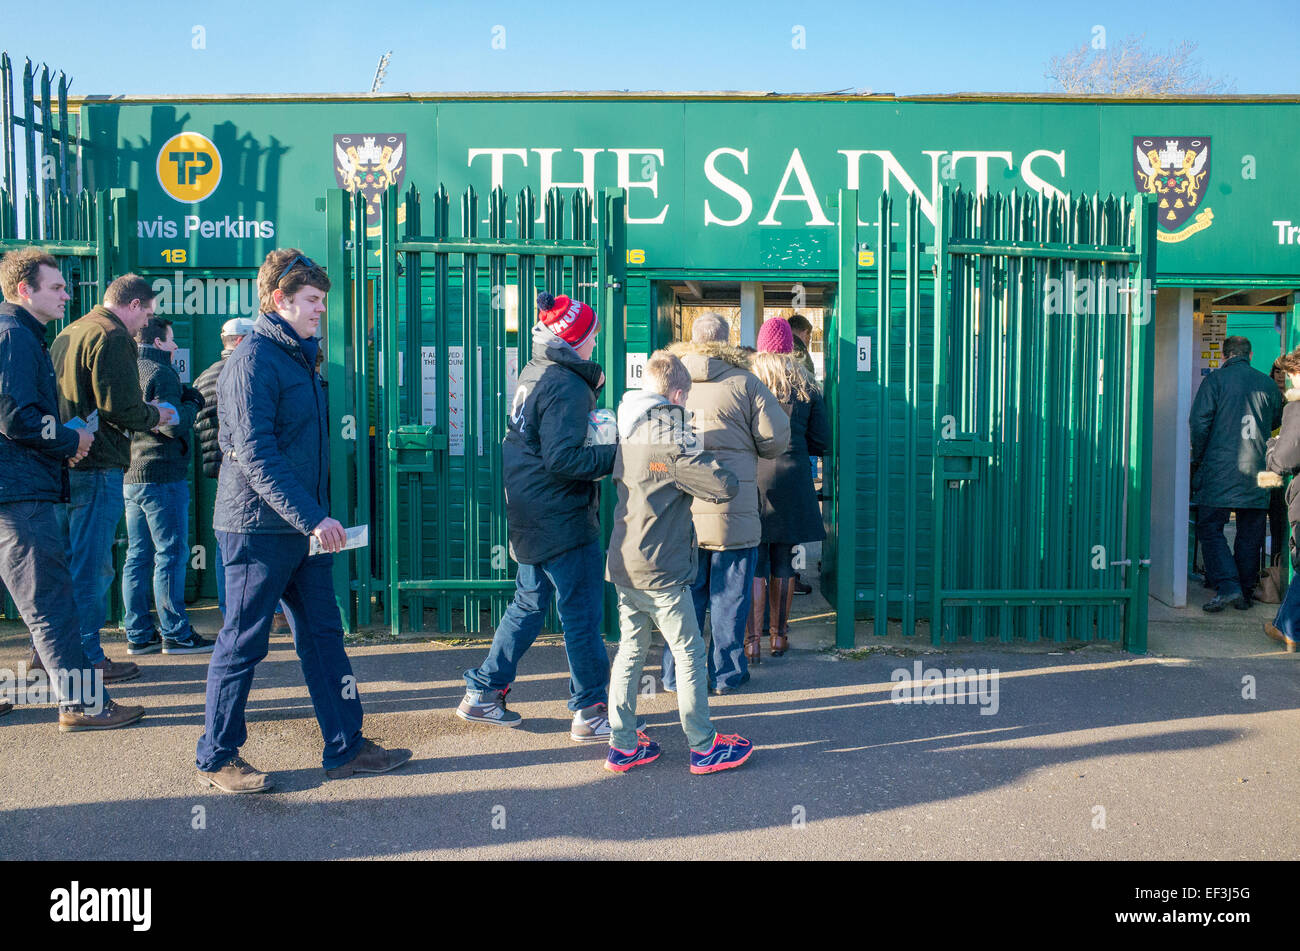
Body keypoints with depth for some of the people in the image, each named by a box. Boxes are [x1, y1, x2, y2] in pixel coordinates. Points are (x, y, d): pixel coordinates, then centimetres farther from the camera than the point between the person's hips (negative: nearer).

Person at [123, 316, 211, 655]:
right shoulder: (160, 373, -11)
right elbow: (173, 425, -18)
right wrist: (193, 402, 0)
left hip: (130, 476, 9)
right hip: (162, 475, -9)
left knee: (138, 556, 10)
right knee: (171, 554, -4)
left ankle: (138, 634, 14)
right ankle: (175, 634, -1)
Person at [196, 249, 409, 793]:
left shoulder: (300, 356, 16)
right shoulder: (253, 360, -13)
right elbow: (255, 454, -21)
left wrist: (318, 515, 16)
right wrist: (312, 518, -25)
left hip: (304, 525, 9)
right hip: (259, 527, -9)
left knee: (323, 635, 10)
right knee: (243, 643, 3)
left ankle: (345, 747, 18)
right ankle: (216, 757, 18)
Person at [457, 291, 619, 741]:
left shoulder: (534, 372, 11)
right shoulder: (566, 384, -18)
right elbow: (563, 458, -25)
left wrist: (592, 381, 6)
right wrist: (617, 455, -18)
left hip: (529, 517, 10)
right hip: (562, 519, -10)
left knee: (529, 604, 20)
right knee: (583, 615, 0)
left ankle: (482, 693, 26)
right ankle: (591, 712, 10)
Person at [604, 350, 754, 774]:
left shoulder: (628, 435, 8)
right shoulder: (672, 442, -15)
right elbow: (726, 486, -19)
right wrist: (715, 471, 4)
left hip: (623, 564, 8)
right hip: (660, 570, -8)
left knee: (630, 650, 14)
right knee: (690, 654, 4)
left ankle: (622, 745, 20)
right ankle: (704, 746, 14)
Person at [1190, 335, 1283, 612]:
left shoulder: (1215, 379, -3)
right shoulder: (1268, 384, 9)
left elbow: (1200, 422, -10)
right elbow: (1276, 422, 22)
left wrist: (1198, 459, 2)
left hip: (1220, 470, -4)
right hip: (1257, 473, 4)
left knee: (1210, 528, 1)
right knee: (1250, 534, 10)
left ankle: (1227, 587, -12)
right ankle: (1245, 593, 15)